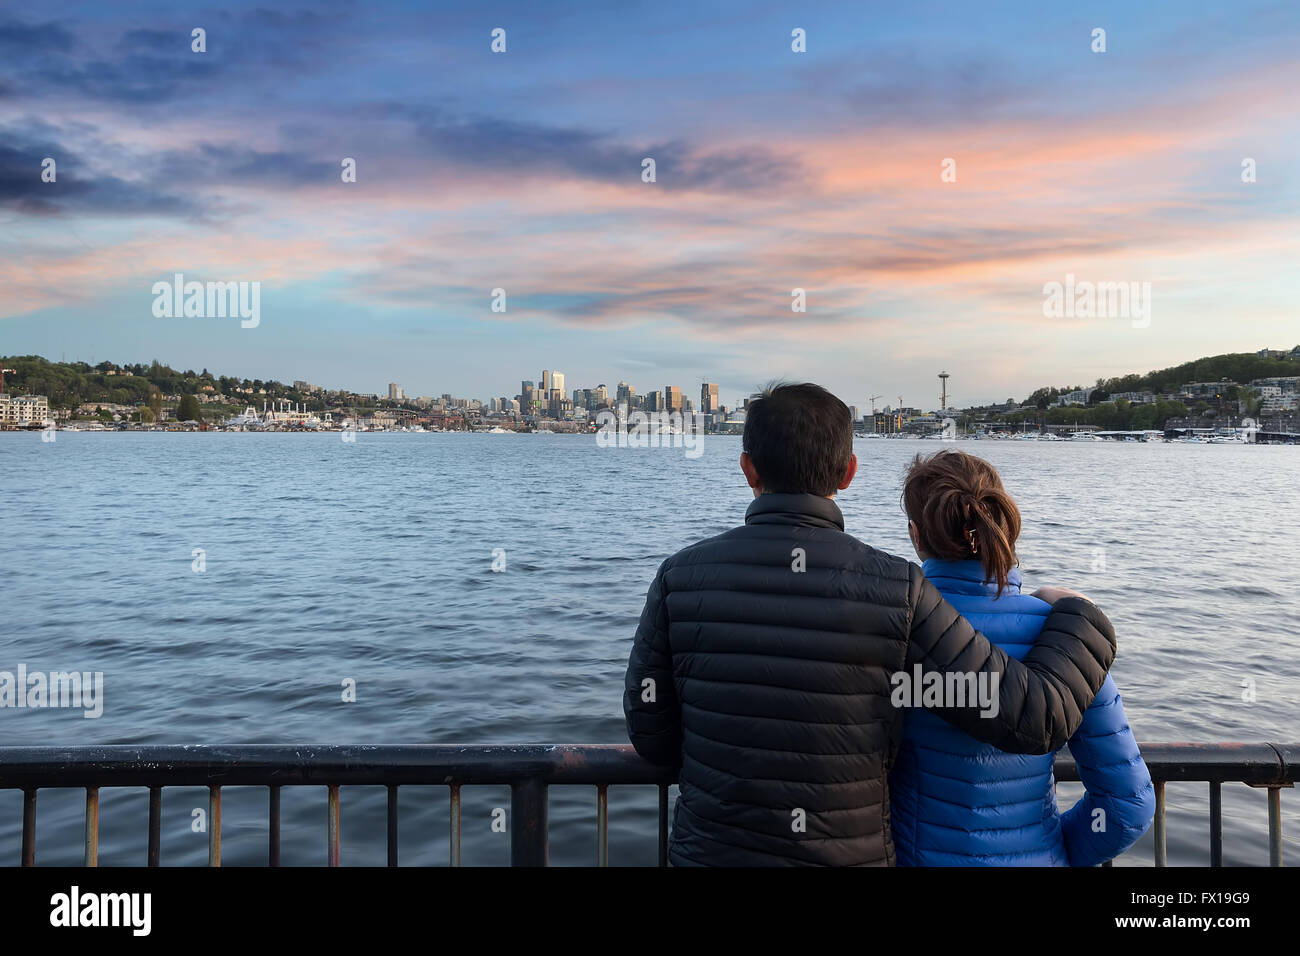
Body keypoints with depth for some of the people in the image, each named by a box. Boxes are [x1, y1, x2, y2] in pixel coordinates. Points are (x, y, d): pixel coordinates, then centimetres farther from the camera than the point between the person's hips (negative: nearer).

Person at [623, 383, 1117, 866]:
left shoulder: (680, 577, -12)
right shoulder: (896, 590, -17)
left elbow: (650, 732, -4)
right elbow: (1033, 718, -12)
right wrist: (1076, 620, 7)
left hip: (709, 852, 1)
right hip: (848, 854, 0)